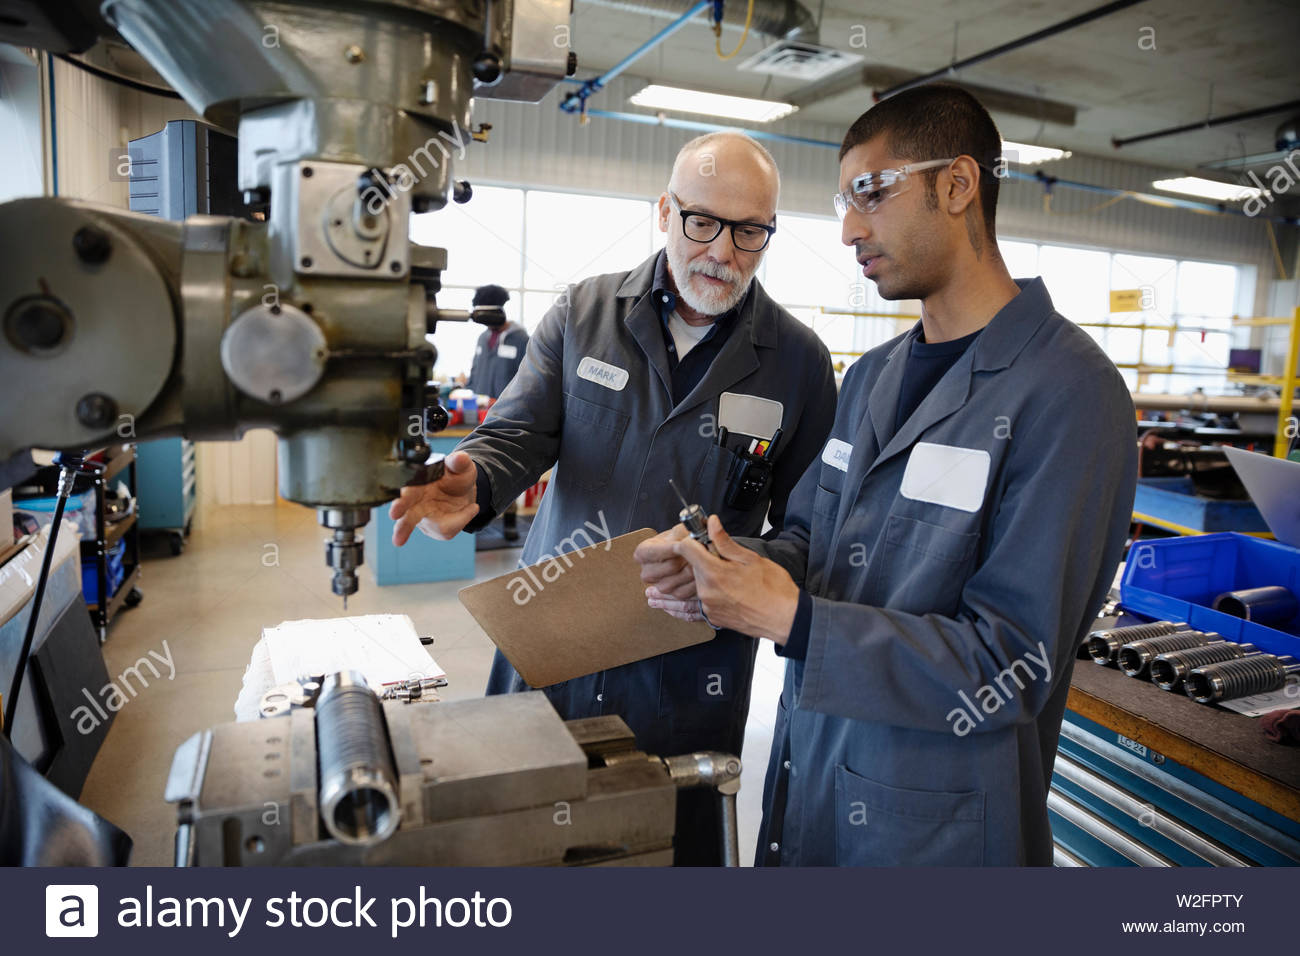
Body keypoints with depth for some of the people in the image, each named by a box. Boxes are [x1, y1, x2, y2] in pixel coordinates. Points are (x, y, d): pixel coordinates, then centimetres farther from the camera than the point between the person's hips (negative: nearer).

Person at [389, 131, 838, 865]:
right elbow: (519, 432, -2)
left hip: (687, 667, -1)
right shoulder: (582, 314, 2)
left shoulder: (799, 359, -1)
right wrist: (473, 485, -24)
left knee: (676, 841, 12)